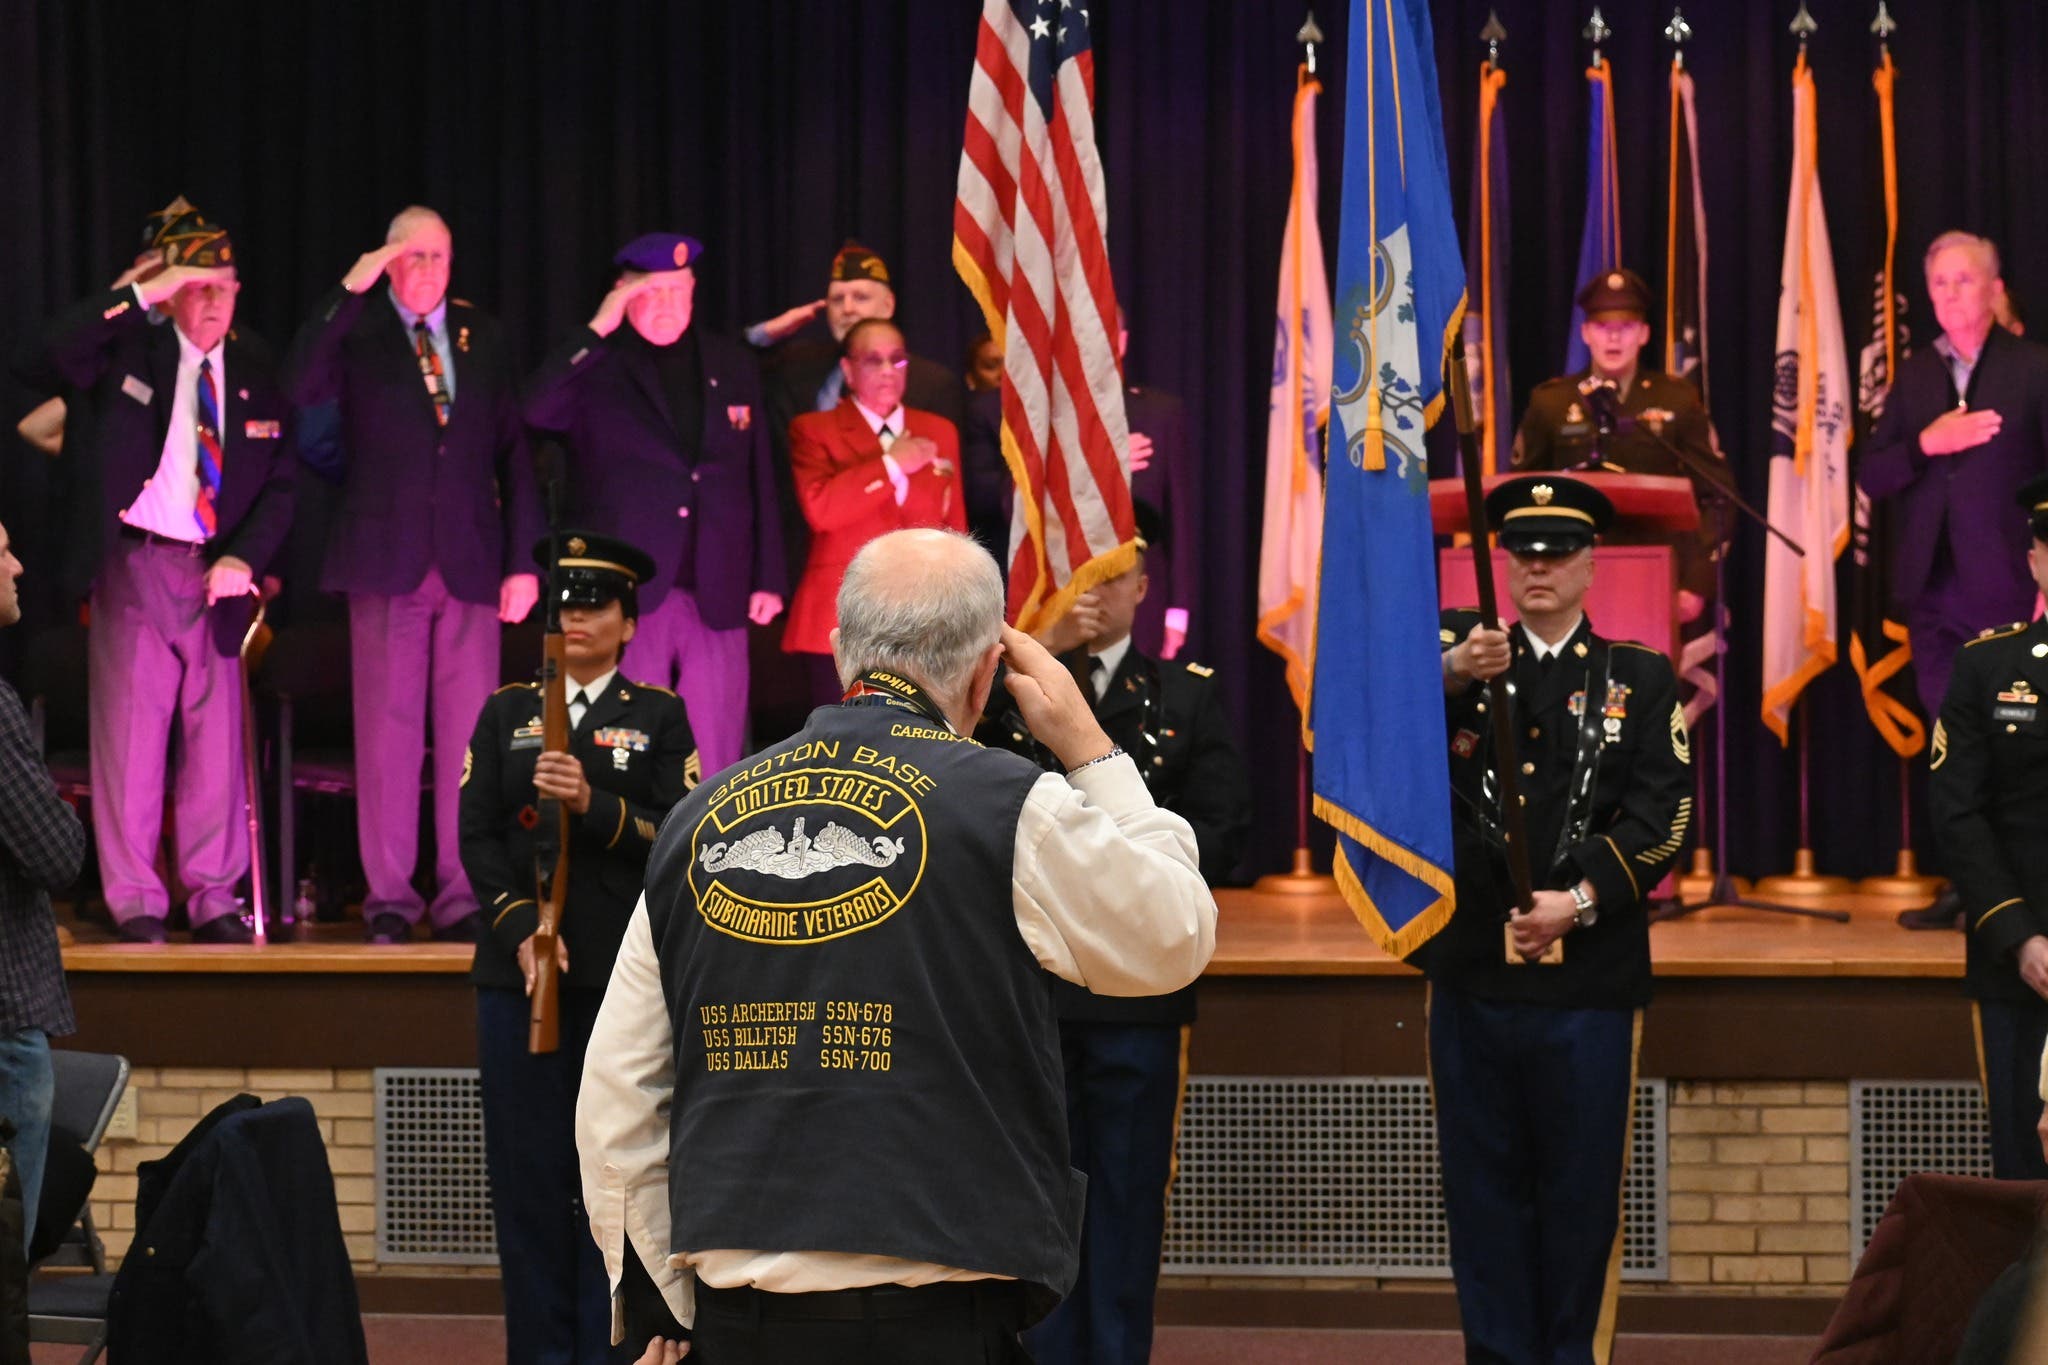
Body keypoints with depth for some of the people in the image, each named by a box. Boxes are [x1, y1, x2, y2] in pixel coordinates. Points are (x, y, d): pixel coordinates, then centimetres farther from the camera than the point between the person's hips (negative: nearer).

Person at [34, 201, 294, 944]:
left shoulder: (255, 372, 7)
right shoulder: (131, 349, 1)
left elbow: (279, 483, 8)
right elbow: (58, 348, -19)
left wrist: (244, 558, -8)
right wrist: (145, 293, -22)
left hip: (215, 574, 2)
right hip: (135, 567, -2)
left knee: (217, 738, 3)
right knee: (130, 733, -1)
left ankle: (215, 899, 10)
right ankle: (134, 900, 5)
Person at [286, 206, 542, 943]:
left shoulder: (484, 336, 11)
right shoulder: (356, 330, 4)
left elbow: (513, 449, 10)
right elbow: (301, 389, -16)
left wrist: (523, 558, 3)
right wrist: (350, 291, -19)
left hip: (471, 561, 2)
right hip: (387, 559, -2)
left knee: (467, 731, 1)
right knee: (388, 727, 0)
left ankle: (461, 895, 5)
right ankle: (389, 895, 5)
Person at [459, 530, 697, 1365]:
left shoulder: (659, 715, 6)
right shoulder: (507, 712, 13)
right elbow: (477, 835, 4)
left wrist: (594, 806, -19)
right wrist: (520, 928, -10)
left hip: (623, 979, -2)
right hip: (520, 972, 2)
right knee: (527, 1171, 1)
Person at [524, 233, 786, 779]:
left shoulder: (733, 367, 13)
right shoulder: (596, 368, 2)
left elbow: (760, 481, 14)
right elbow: (535, 410, -18)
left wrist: (767, 580, 9)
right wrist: (597, 330, -19)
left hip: (717, 600, 3)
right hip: (627, 597, -3)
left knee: (715, 765, 4)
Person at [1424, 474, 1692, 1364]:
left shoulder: (1640, 678, 8)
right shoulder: (1458, 655, 10)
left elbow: (1660, 814, -2)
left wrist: (1579, 902, -15)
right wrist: (1451, 675, -31)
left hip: (1590, 976, -1)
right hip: (1470, 970, 1)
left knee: (1581, 1189, 3)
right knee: (1483, 1186, 6)